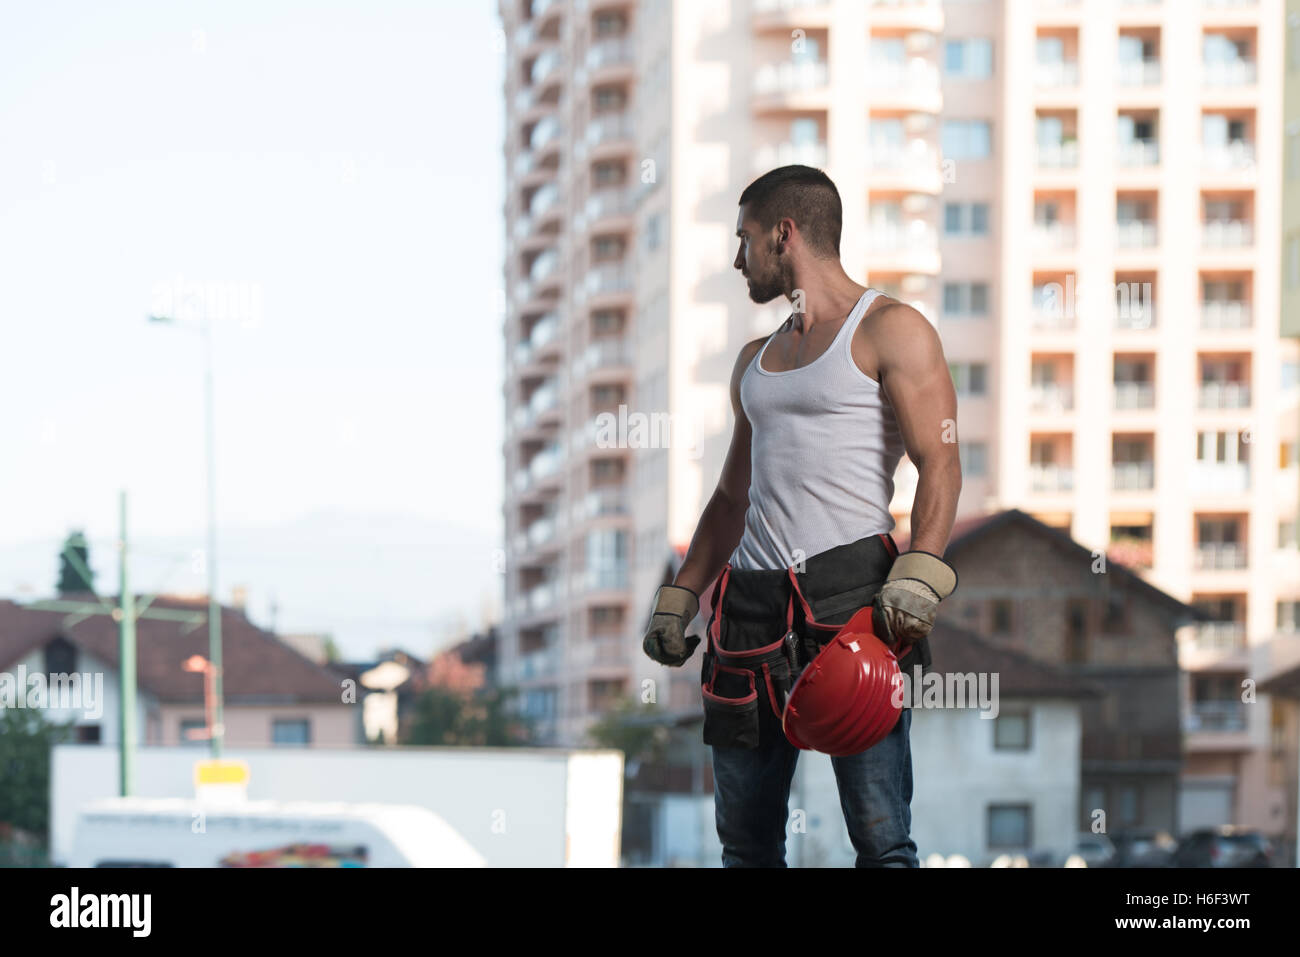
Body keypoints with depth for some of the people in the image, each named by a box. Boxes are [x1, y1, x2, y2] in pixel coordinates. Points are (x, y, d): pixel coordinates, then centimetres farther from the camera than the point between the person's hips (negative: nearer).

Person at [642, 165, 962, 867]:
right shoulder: (755, 360, 26)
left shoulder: (890, 330, 2)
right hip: (752, 598, 7)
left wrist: (917, 580, -21)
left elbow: (939, 466, -8)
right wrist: (676, 600, 20)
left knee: (879, 835, -12)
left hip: (851, 585, -7)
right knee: (745, 840, 4)